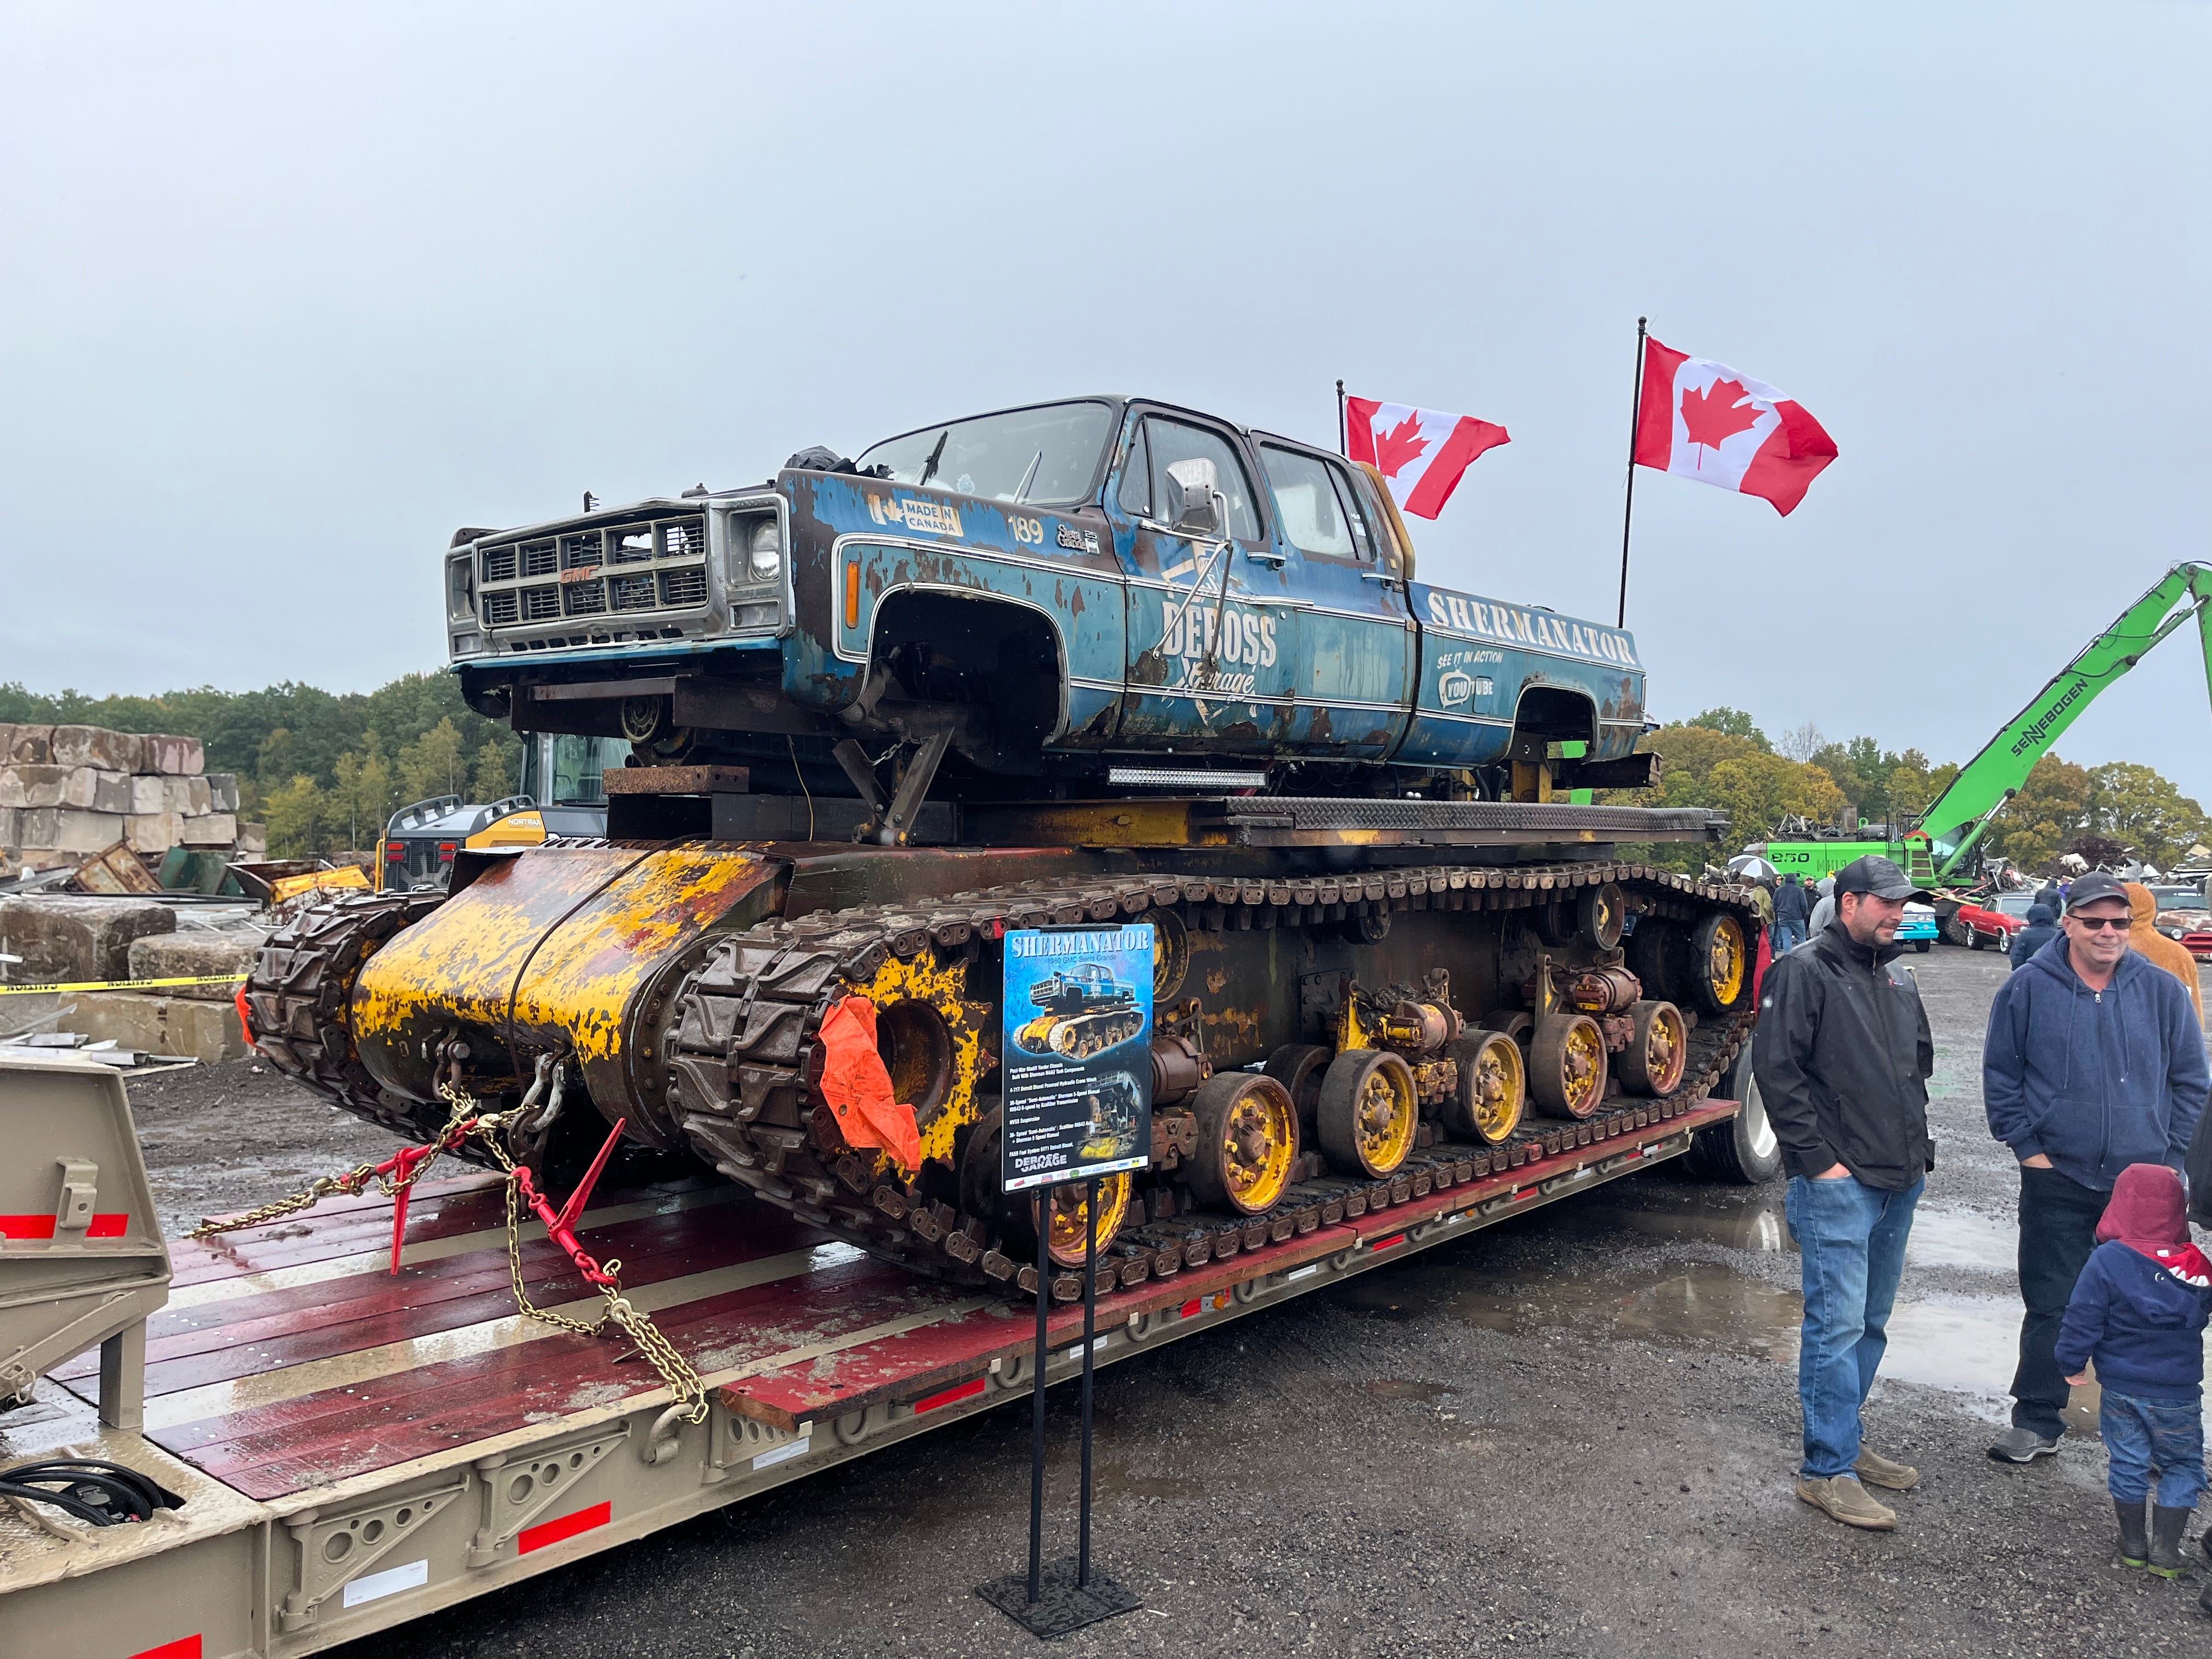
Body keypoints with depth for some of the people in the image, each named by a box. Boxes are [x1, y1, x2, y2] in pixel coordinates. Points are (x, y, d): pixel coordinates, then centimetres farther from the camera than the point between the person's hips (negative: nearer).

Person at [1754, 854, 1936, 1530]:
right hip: (1838, 1184, -8)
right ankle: (1827, 1470, 2)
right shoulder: (1804, 972, -10)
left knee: (1871, 1322, 16)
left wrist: (1919, 1148, 17)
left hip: (1899, 1183, 8)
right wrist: (1817, 1158, -16)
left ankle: (1843, 1441, 29)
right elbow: (1776, 1070, -15)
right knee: (1837, 1324, -6)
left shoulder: (1898, 979, 14)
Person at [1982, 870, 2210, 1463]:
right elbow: (2001, 1075, 2)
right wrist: (2027, 1146, -4)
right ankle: (2037, 1423, 19)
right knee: (2050, 1307, 7)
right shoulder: (2028, 988, -4)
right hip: (2055, 1180, -1)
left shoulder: (2161, 991, 0)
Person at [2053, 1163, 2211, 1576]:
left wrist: (2072, 1364, -1)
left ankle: (2133, 1543, 25)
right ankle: (2165, 1550, 15)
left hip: (2120, 1388, 0)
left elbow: (2082, 1321, -14)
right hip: (2178, 1396, 1)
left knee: (2126, 1463, 15)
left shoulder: (2106, 1260, -16)